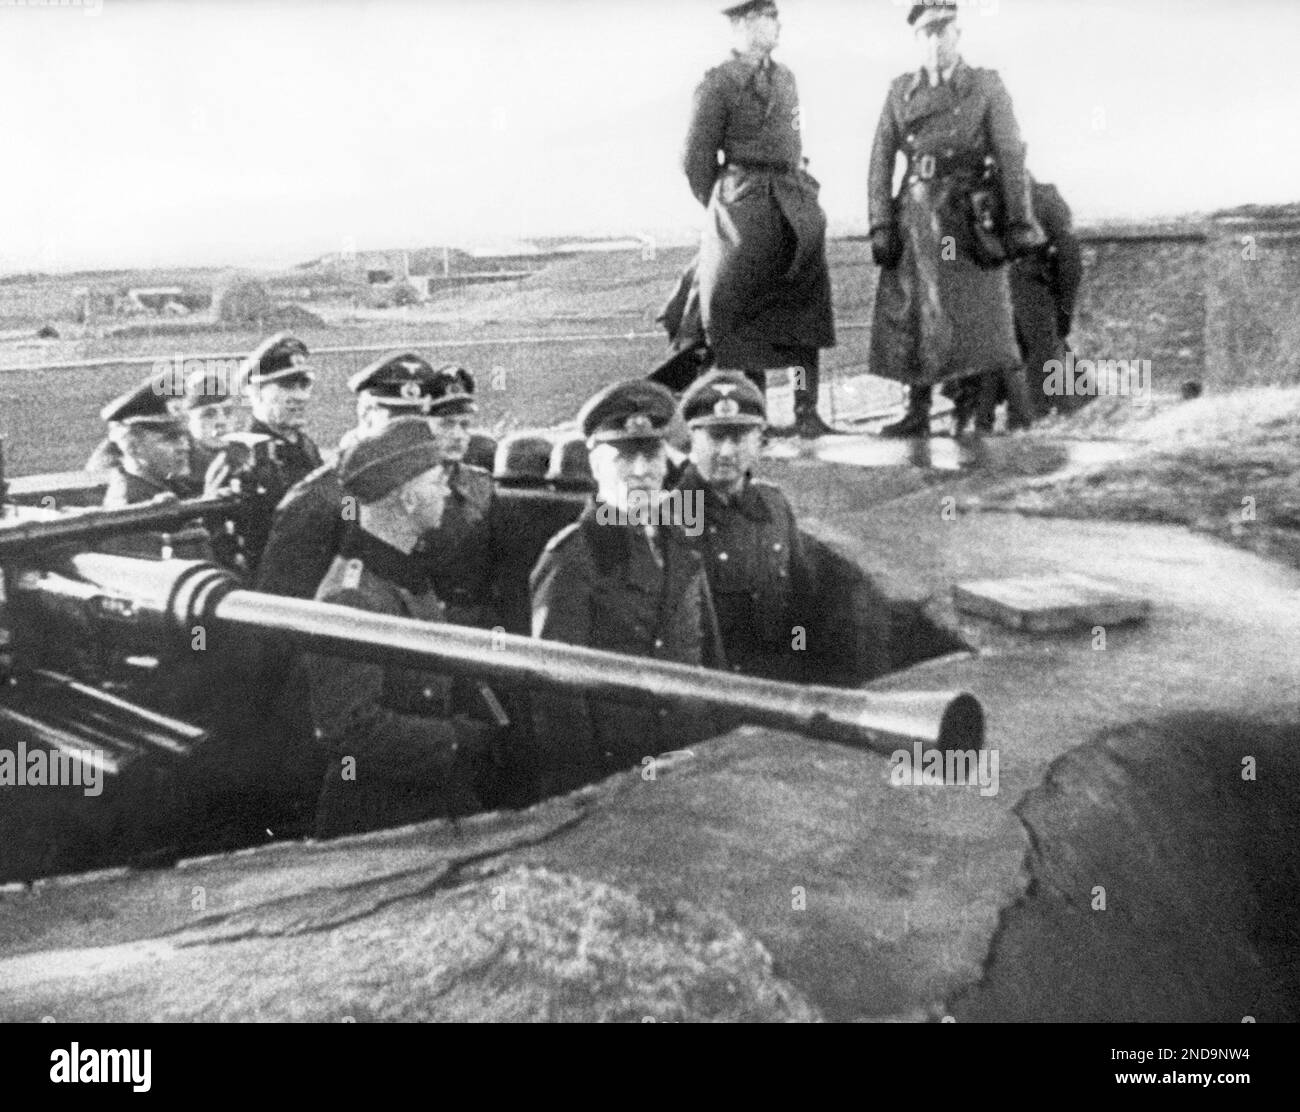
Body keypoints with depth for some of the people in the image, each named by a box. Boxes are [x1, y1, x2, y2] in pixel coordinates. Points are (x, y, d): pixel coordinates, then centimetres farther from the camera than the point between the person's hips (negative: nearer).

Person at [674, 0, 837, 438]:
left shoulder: (785, 78, 16)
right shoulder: (719, 83, -4)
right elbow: (696, 159, -2)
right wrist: (723, 209, 5)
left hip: (797, 204, 6)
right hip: (745, 207, -6)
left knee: (806, 305, 0)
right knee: (743, 316, -1)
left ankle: (807, 410, 3)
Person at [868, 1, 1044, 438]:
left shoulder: (987, 87, 2)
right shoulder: (901, 91, 10)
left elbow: (1011, 159, -1)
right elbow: (881, 162, 7)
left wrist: (1020, 224, -8)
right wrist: (881, 226, -2)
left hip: (972, 217, -3)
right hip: (917, 217, 4)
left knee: (989, 320, -7)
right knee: (910, 317, 4)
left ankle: (1022, 418, -1)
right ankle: (917, 415, 14)